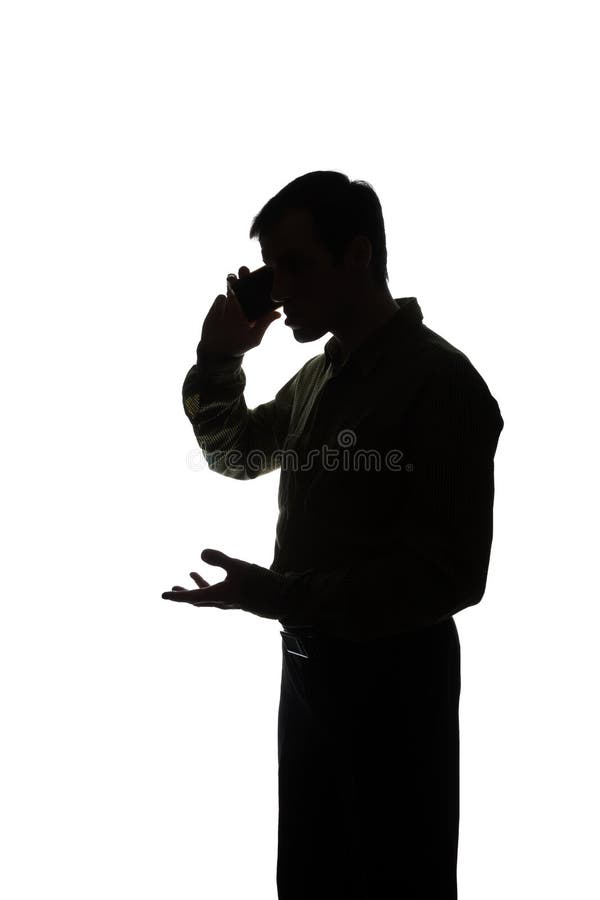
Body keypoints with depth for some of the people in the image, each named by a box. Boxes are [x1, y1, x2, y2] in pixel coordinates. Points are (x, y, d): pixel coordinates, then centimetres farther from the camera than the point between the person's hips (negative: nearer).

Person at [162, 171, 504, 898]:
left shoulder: (441, 383, -19)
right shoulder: (318, 375, 8)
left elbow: (447, 573, -25)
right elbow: (235, 456, 22)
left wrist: (273, 594, -30)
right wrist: (219, 359, 4)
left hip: (392, 672, -8)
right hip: (308, 659, 8)